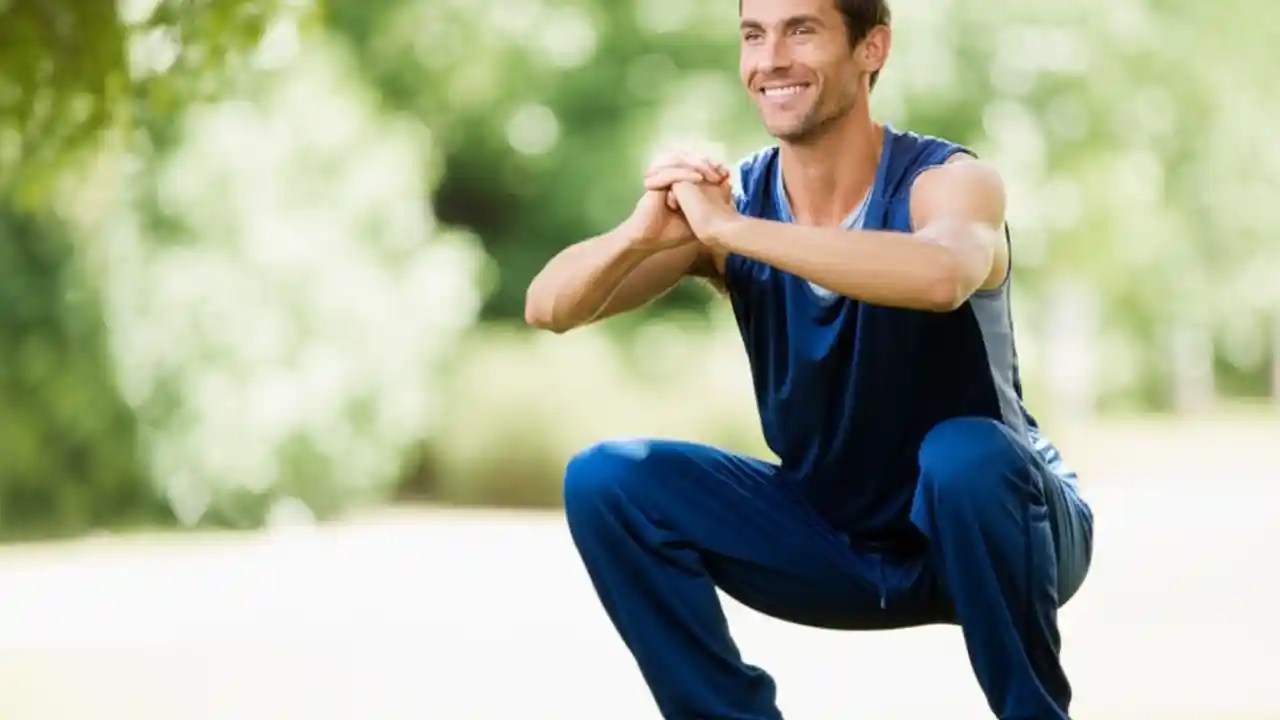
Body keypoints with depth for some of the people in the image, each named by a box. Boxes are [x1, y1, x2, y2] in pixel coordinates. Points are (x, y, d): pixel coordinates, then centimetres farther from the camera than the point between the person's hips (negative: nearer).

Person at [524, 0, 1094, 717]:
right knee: (606, 481, -13)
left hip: (987, 525, -4)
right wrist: (643, 233, -38)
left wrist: (727, 231, -44)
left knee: (965, 454, -37)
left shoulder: (950, 181, -21)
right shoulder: (730, 198, -10)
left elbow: (942, 276, -46)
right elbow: (550, 308, -17)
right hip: (836, 537, 4)